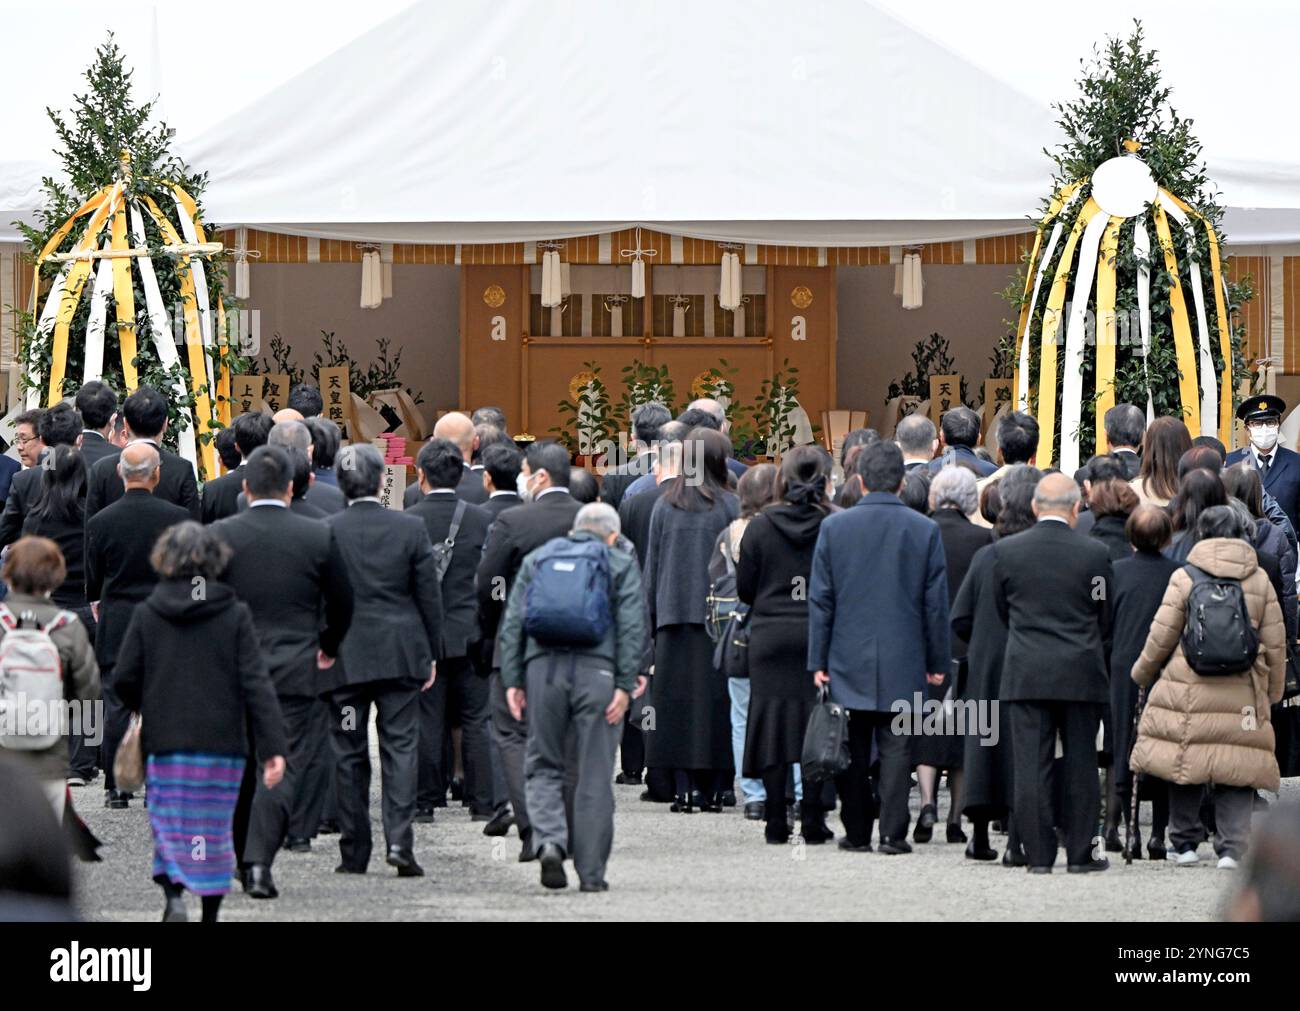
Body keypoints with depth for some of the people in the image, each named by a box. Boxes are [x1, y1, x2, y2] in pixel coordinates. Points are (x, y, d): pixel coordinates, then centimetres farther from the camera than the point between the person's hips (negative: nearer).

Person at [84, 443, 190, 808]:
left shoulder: (100, 522, -5)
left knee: (116, 706, 3)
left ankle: (116, 787, 3)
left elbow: (92, 580, 3)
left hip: (116, 626, 0)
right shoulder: (177, 517, -7)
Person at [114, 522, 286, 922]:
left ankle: (173, 895, -18)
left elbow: (124, 679, -1)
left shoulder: (147, 614, -2)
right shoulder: (235, 614, -4)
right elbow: (256, 683, -8)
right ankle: (210, 915, 13)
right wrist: (273, 747, -9)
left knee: (169, 828, 6)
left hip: (164, 742, 0)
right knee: (215, 830, 10)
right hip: (222, 740, 0)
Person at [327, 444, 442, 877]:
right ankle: (400, 839, -10)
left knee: (350, 754, 7)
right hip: (401, 654, 0)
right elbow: (429, 597, 2)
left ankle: (354, 852, 9)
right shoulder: (410, 529, -3)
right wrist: (430, 655, 11)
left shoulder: (326, 532, -6)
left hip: (346, 658, 0)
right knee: (401, 746, 3)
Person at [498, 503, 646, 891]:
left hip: (543, 668, 2)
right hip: (597, 670, -2)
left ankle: (549, 840, -14)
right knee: (594, 775, 3)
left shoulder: (537, 559, 16)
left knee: (544, 765, 11)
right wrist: (625, 683, -3)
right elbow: (632, 626, -1)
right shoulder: (621, 564, 10)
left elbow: (512, 623, 9)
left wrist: (512, 680, 8)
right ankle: (591, 872, 5)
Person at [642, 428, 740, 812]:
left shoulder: (664, 507, 4)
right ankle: (712, 787, 0)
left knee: (678, 698, 3)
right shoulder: (729, 507, -5)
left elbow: (652, 567, 8)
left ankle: (683, 787, -2)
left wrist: (654, 616, 14)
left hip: (674, 614, 2)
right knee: (715, 698, 2)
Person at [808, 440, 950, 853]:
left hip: (850, 660, 1)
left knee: (854, 748, 8)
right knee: (896, 746, 2)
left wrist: (818, 660, 5)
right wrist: (938, 661, 8)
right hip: (903, 663, 0)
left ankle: (856, 832, 11)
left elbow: (820, 599, 0)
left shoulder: (834, 527, -3)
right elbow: (936, 602, 0)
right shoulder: (925, 529, -3)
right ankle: (893, 832, -3)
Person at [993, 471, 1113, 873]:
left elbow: (1002, 610, 10)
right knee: (1080, 764, 7)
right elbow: (1105, 619, 5)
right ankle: (1079, 853, 9)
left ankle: (1039, 855, 0)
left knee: (1031, 765, 2)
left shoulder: (1006, 551, -2)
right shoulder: (1095, 554, -4)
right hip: (1081, 674, 0)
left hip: (1025, 672, 0)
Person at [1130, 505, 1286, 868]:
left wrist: (1142, 673, 18)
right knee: (1236, 772, 4)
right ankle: (1231, 848, -6)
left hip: (1188, 690, -1)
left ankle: (1185, 844, 15)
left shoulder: (1184, 578, -1)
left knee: (1185, 767, 10)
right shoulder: (1260, 581, 5)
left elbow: (1161, 637, 1)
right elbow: (1275, 645, 9)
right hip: (1242, 698, 1)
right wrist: (1272, 693, 21)